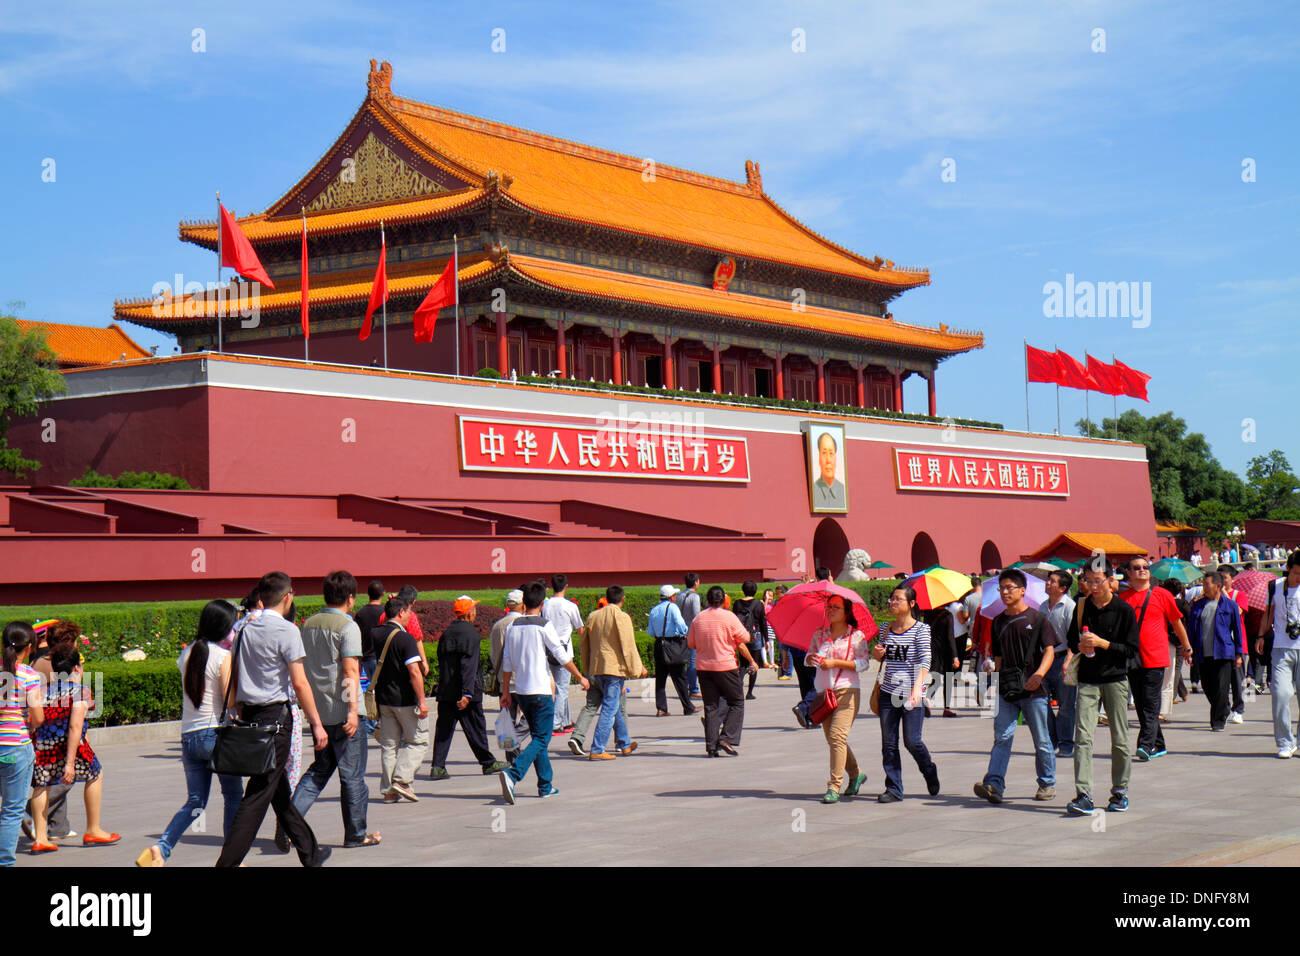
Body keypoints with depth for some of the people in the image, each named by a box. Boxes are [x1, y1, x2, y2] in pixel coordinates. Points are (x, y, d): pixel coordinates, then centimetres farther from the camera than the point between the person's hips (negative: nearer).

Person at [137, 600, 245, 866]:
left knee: (195, 801, 11)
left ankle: (161, 848, -10)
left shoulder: (187, 653, 9)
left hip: (188, 735, 6)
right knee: (233, 796, 11)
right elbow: (231, 702, -14)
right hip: (217, 734, -6)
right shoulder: (225, 657, -10)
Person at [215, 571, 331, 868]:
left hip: (249, 714, 8)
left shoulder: (246, 630, 9)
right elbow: (299, 682, -15)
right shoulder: (286, 630, -11)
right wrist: (317, 724, -11)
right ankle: (228, 862, -11)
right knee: (258, 796, -6)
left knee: (280, 791, 16)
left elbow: (236, 679, 14)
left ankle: (310, 853, 29)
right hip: (275, 715, -8)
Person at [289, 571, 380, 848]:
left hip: (318, 710, 7)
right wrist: (353, 709, -22)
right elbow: (350, 671, -19)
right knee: (352, 773, 3)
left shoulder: (308, 624, 9)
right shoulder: (347, 626, -12)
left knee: (320, 768, 16)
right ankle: (356, 834, 10)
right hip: (342, 710, -7)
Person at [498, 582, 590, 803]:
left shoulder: (512, 627, 6)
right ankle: (512, 775, -24)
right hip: (541, 691, -6)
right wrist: (581, 677, 3)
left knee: (538, 737, 18)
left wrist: (505, 691, 17)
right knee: (541, 740, -5)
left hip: (521, 691, 6)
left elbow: (507, 662, 9)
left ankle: (545, 786, 21)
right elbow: (562, 656, -9)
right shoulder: (543, 626, -10)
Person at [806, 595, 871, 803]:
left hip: (847, 691, -6)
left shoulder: (856, 636, -2)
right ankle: (856, 774, 32)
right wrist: (811, 659, -6)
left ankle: (834, 787, -14)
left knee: (837, 736, -16)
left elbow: (864, 663, -7)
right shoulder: (819, 634, 12)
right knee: (832, 738, 10)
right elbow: (809, 656, 19)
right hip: (824, 691, 6)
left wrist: (835, 663, -14)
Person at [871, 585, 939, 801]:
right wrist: (876, 652, 0)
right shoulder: (885, 628, 11)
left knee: (912, 741, -5)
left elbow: (925, 660, -13)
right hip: (888, 692, 5)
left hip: (911, 693, -5)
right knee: (888, 742, 2)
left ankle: (929, 771, 24)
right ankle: (893, 789, 9)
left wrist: (917, 687, -26)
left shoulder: (920, 628, -4)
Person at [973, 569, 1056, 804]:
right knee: (1002, 737, -8)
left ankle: (1047, 784, 20)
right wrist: (996, 682, 15)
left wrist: (1039, 673, -23)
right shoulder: (998, 622, 13)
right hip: (1006, 690, 3)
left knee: (1041, 740, 6)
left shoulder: (1037, 618, 0)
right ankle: (994, 784, -18)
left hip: (1033, 689, -3)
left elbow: (1049, 650, -6)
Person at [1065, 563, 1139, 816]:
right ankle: (1083, 795, -14)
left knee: (1120, 740, 5)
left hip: (1116, 679, -2)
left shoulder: (1124, 610, -2)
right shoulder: (1082, 608, 8)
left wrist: (1102, 643, -15)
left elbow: (1132, 649, -4)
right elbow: (1072, 641, 18)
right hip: (1088, 680, 2)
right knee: (1082, 736, -10)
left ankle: (1120, 792, 18)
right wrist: (1081, 646, -4)